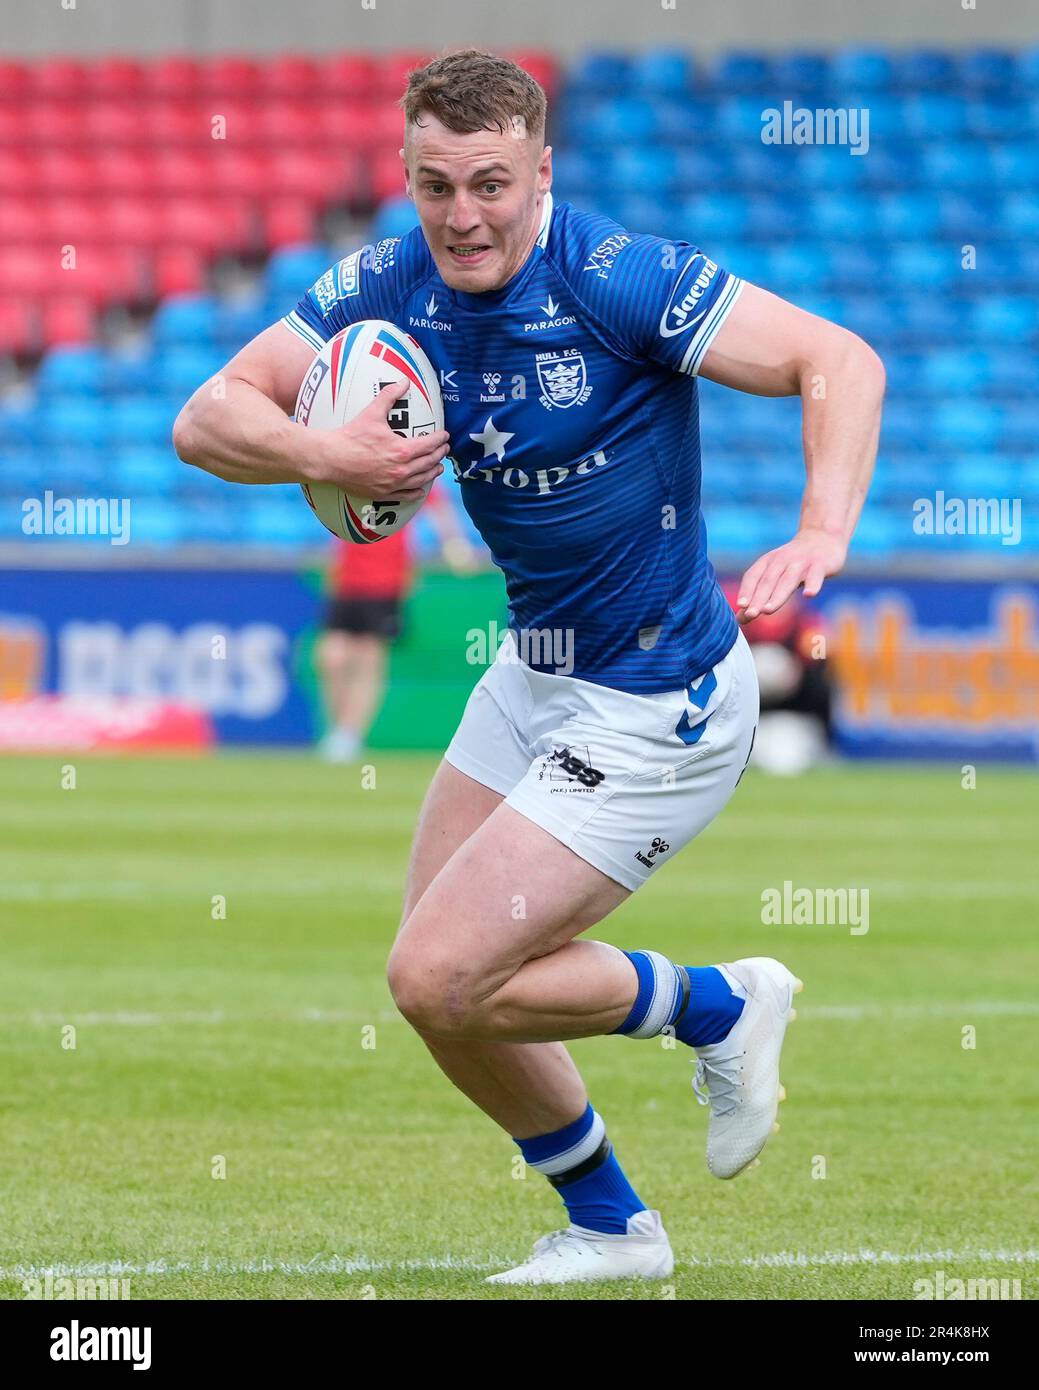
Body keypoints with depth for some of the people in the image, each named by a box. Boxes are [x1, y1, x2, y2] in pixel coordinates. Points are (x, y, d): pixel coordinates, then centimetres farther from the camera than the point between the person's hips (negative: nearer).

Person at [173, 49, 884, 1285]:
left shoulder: (616, 280, -24)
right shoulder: (388, 286, -5)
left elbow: (840, 361, -25)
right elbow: (208, 419, -7)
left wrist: (823, 534, -40)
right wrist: (325, 456, -28)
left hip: (656, 708, -8)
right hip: (536, 672, 8)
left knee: (439, 980, -12)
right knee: (440, 975, 12)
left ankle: (717, 1007, 10)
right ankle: (607, 1230, 31)